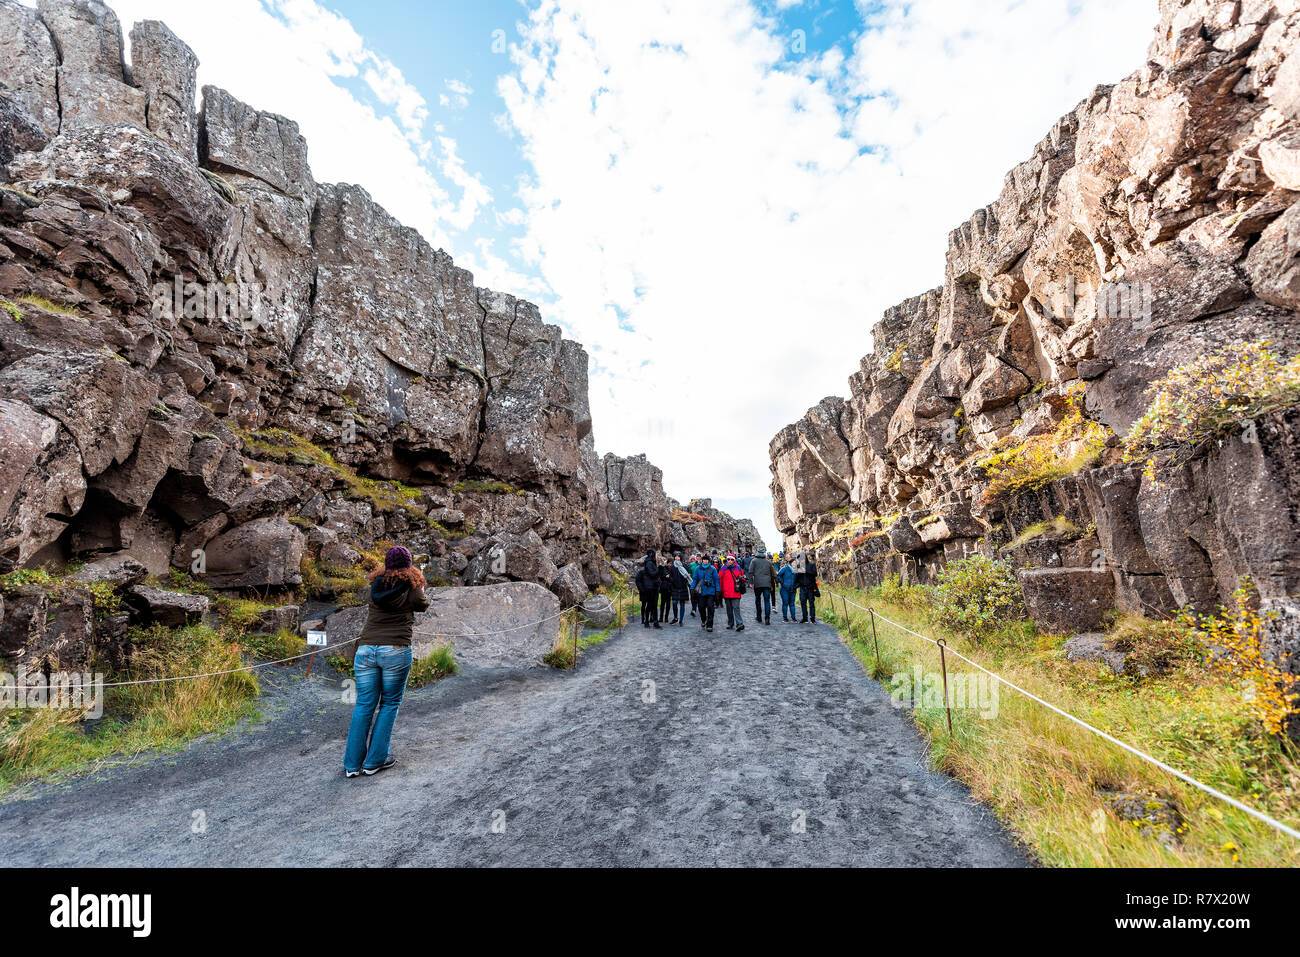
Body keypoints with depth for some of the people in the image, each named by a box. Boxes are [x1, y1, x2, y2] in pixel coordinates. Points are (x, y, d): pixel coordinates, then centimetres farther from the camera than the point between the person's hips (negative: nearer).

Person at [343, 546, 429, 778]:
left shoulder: (376, 584, 9)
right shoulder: (411, 587, -1)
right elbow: (424, 605, 11)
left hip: (366, 649, 4)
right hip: (395, 650, -4)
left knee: (364, 704, 11)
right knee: (389, 704, 10)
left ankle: (352, 763, 18)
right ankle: (375, 761, 15)